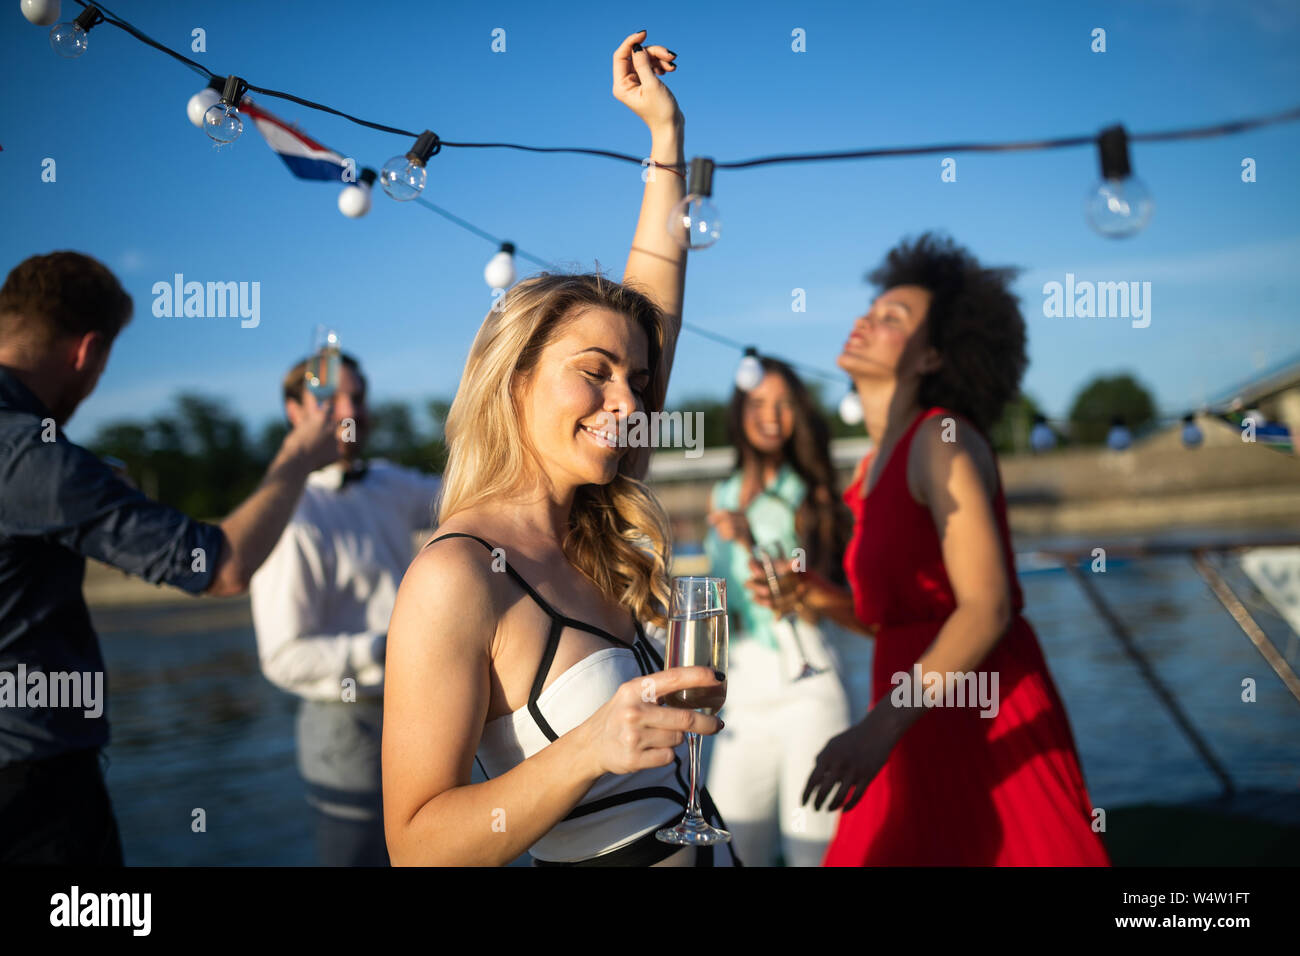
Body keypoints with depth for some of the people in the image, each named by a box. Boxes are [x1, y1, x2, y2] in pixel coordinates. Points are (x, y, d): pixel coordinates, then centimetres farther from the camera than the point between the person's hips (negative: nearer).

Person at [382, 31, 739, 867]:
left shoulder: (590, 537, 0)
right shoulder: (457, 577, -21)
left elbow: (654, 305, 7)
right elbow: (416, 844, -21)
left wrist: (665, 126, 10)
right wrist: (588, 751, -33)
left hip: (703, 844, 8)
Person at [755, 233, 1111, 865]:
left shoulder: (944, 439, -12)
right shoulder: (876, 466, 12)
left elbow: (987, 606, -22)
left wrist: (882, 726, -30)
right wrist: (822, 598, 0)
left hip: (988, 726, -8)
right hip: (924, 736, 8)